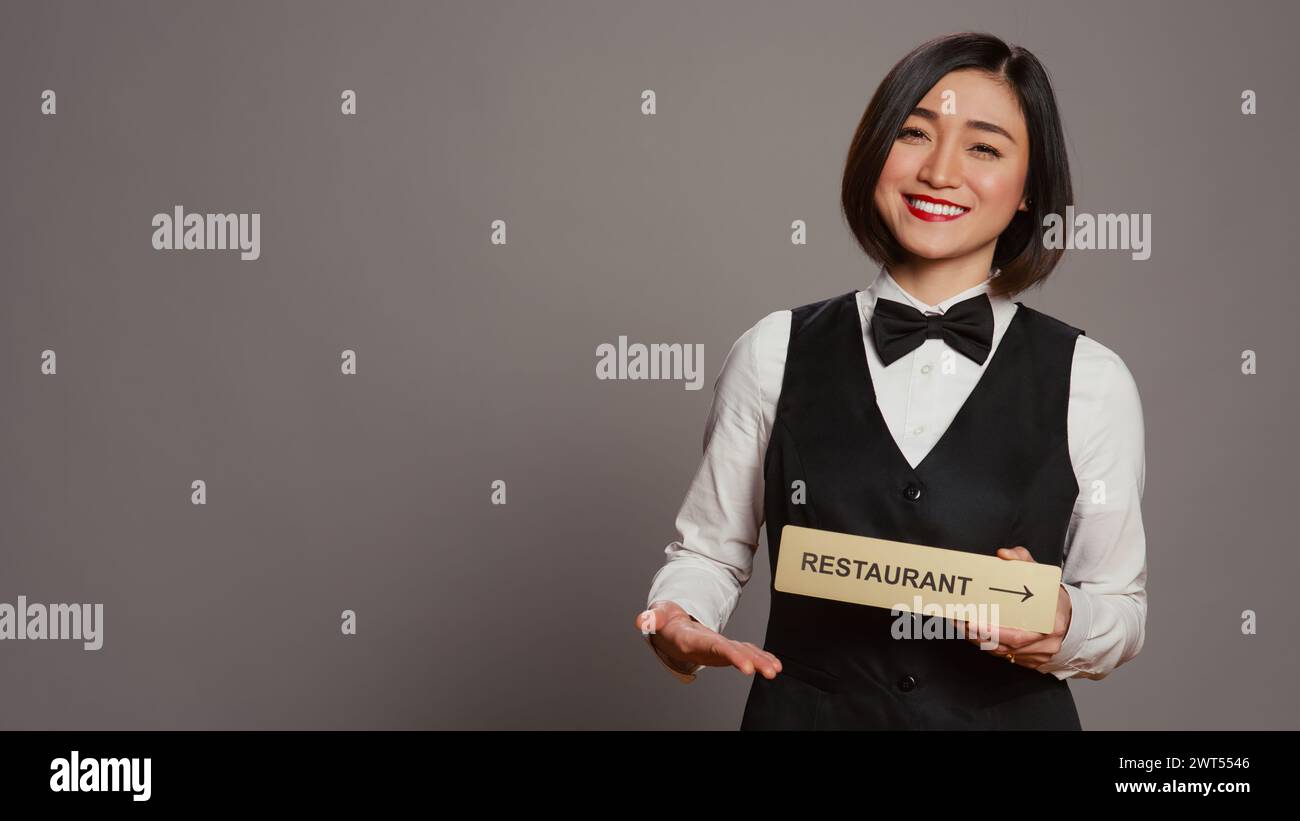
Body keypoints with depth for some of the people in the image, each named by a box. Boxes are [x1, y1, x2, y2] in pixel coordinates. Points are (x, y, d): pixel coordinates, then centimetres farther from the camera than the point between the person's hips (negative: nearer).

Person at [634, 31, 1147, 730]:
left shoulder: (1091, 381, -8)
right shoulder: (774, 352, -7)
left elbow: (1122, 605, 0)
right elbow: (709, 548, 0)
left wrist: (1064, 627, -20)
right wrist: (674, 621, -19)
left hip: (1011, 713, 0)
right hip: (804, 711, 1)